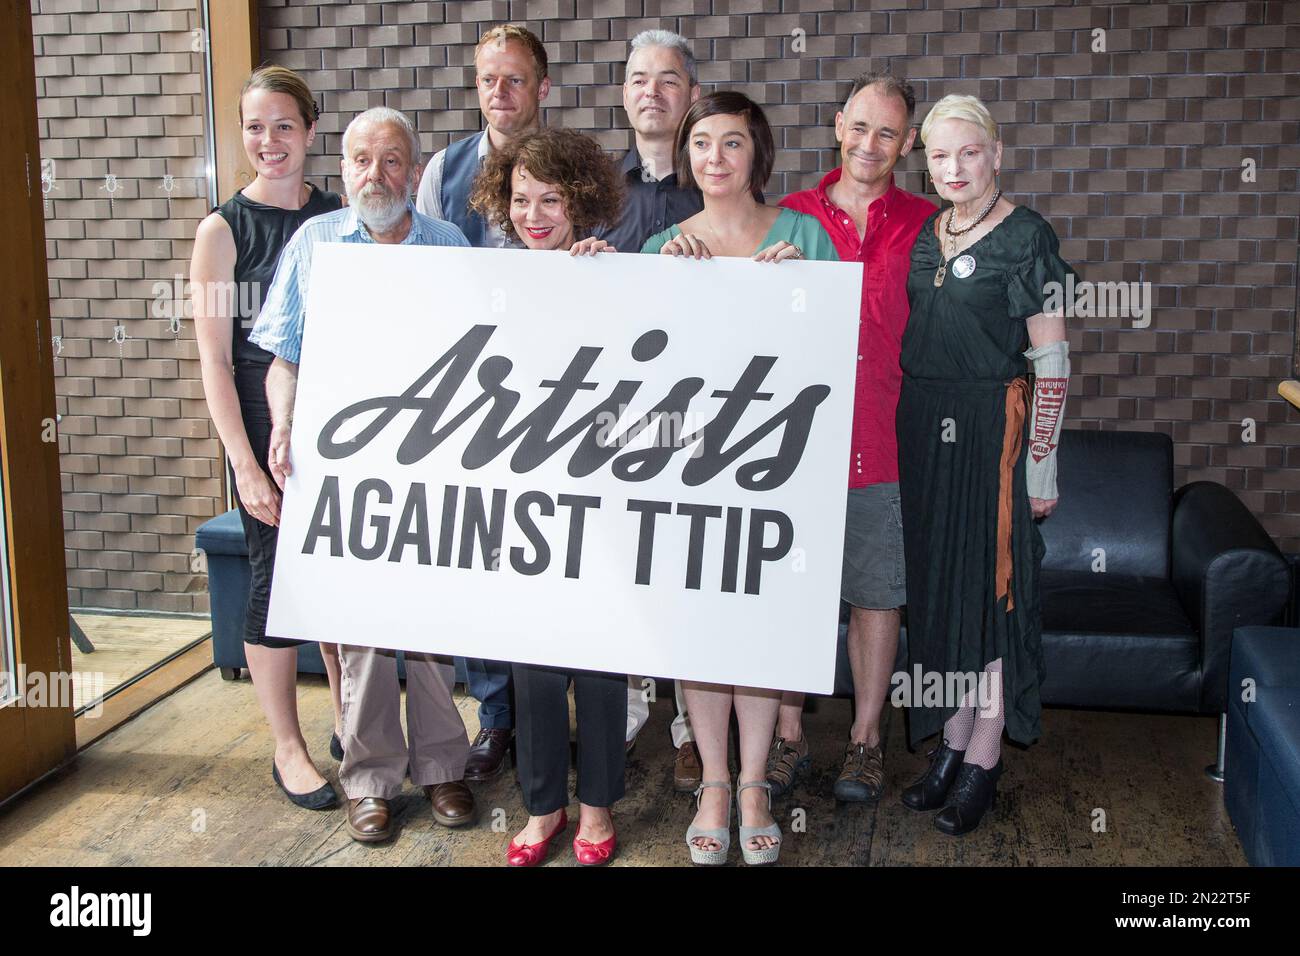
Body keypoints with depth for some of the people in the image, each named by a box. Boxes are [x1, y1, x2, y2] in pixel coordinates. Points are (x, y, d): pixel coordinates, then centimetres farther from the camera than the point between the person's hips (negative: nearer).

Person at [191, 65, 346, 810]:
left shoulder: (340, 218, 6)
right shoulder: (224, 230, -4)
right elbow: (214, 359, -7)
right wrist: (245, 464, -13)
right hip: (264, 424, -3)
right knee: (276, 573, 3)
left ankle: (349, 722, 29)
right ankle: (289, 748, 19)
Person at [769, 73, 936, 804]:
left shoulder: (924, 226, 5)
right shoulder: (791, 218, 5)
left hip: (883, 447, 0)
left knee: (877, 595, 9)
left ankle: (866, 739, 25)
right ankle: (789, 736, 24)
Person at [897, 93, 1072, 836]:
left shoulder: (1027, 236, -7)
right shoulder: (921, 233, 10)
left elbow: (1053, 360, -9)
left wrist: (1041, 460, -12)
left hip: (990, 425, -6)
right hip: (921, 424, 6)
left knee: (989, 583, 0)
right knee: (937, 583, 10)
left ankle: (983, 764, 11)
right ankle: (952, 746, 23)